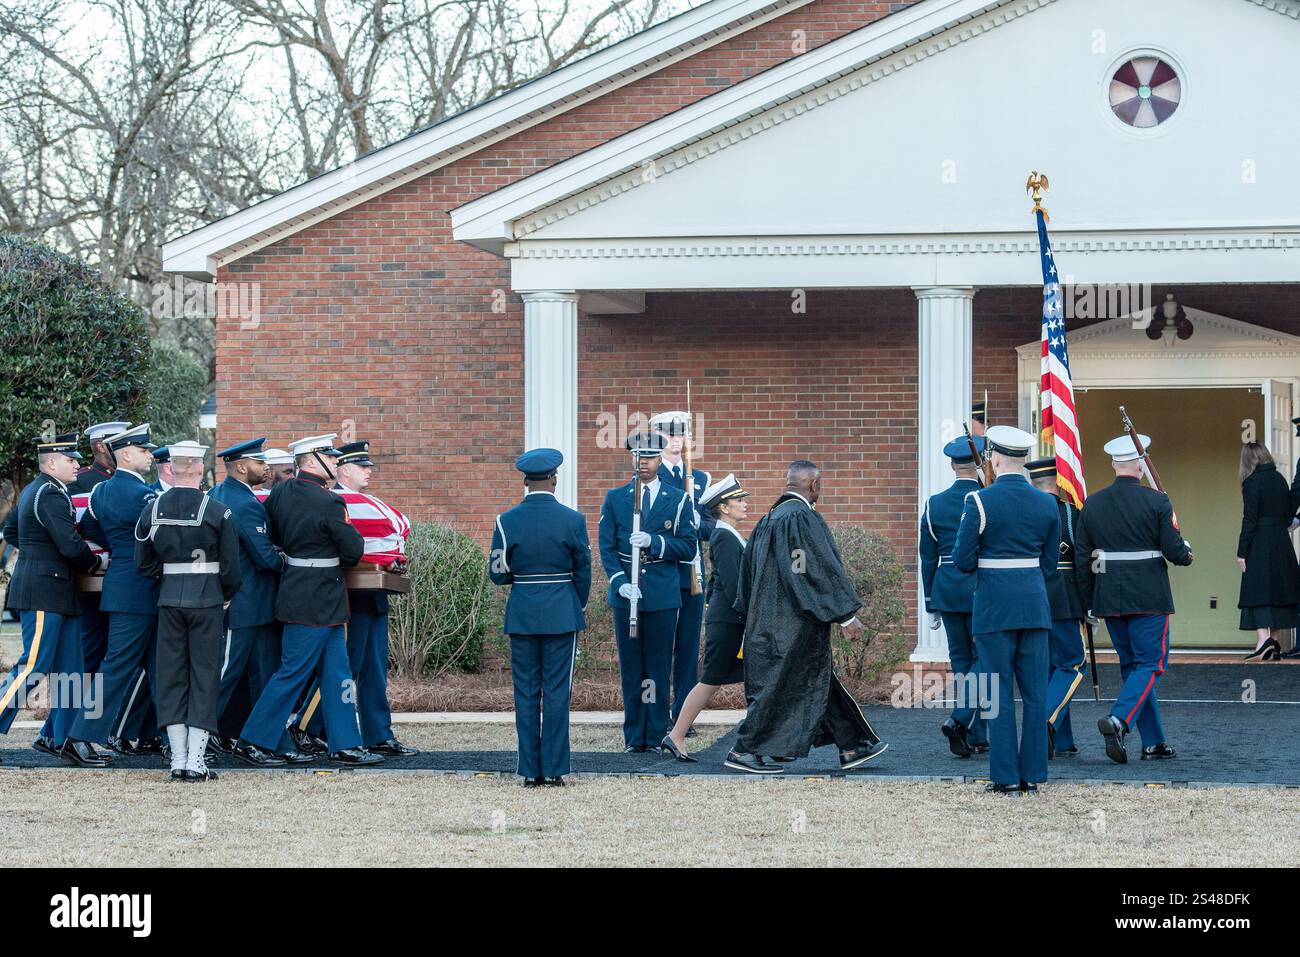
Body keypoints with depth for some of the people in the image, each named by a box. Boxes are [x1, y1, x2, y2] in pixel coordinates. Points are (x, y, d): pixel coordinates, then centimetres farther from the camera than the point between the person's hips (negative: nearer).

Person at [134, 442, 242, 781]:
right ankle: (195, 762, -2)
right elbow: (231, 569, -5)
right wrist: (224, 596, 13)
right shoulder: (218, 512, -9)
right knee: (204, 676, 2)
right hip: (207, 600, -3)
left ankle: (177, 760, 8)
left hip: (169, 600, 3)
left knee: (172, 676, 9)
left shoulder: (152, 510, 1)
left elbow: (144, 565, 7)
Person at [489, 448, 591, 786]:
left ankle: (530, 770, 6)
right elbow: (583, 572, 1)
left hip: (522, 615, 1)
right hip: (562, 615, -1)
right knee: (557, 692, 2)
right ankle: (553, 770, 1)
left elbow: (498, 573, 1)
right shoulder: (572, 520, -7)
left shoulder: (506, 521, -3)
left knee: (526, 692, 7)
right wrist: (578, 608, 17)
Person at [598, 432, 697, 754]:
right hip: (626, 595, 1)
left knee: (658, 668, 1)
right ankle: (633, 737, 9)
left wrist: (654, 541, -14)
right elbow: (607, 547, 4)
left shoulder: (677, 500, 5)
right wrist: (620, 582, -11)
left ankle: (656, 736, 7)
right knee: (630, 668, 5)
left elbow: (688, 546, 1)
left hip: (663, 594, -1)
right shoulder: (615, 498, 8)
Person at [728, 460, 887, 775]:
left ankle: (852, 748, 16)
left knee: (820, 681, 12)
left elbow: (749, 571, 17)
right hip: (794, 621, -10)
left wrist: (751, 617, 23)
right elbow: (823, 569, -18)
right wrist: (847, 615, -16)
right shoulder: (803, 517, -16)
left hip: (769, 618, 10)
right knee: (780, 684, -4)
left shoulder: (768, 520, 12)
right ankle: (744, 750, -2)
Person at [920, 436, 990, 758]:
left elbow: (928, 558, 6)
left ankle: (975, 737, 11)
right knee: (984, 658, 4)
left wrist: (931, 606, 13)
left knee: (960, 659, 10)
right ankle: (962, 719, -16)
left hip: (946, 590, 4)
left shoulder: (934, 505, 3)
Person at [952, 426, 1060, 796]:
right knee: (1035, 693, 8)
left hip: (994, 608, -4)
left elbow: (962, 560, -9)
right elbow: (1049, 563, 9)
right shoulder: (1046, 504, 3)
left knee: (999, 695, 1)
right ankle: (1033, 775, 9)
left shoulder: (980, 502, -10)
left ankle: (1007, 778, 0)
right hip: (1035, 606, 4)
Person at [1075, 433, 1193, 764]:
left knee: (1132, 665, 13)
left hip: (1110, 599, 5)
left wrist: (1088, 605, 13)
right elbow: (1174, 551, -10)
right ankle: (1118, 721, -23)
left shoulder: (1092, 504, 4)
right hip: (1149, 597, -5)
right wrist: (1185, 553, 14)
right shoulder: (1156, 502, -8)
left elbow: (1082, 560, 6)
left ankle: (1153, 742, 15)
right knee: (1151, 664, 0)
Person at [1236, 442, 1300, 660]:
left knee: (1258, 591, -8)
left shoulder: (1252, 482, -10)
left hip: (1260, 543, -6)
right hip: (1282, 542, 6)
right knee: (1277, 590, 11)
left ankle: (1263, 638, -22)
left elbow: (1249, 519, -13)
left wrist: (1242, 552, -10)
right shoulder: (1279, 479, 8)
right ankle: (1273, 641, 14)